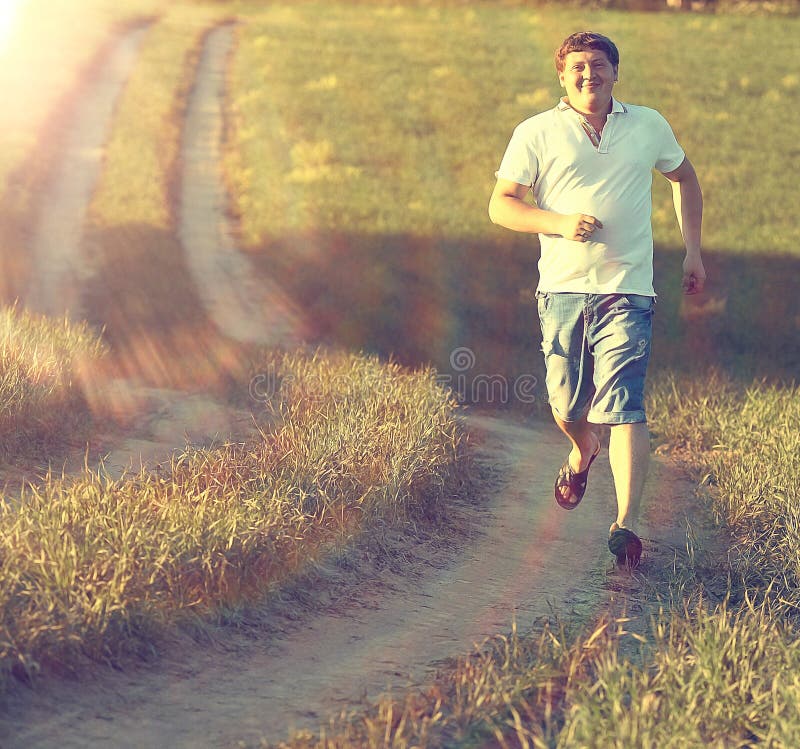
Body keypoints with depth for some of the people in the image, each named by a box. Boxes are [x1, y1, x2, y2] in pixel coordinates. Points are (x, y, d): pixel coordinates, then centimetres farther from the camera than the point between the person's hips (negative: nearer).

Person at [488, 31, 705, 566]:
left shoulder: (649, 127, 9)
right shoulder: (537, 133, 3)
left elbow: (684, 178, 26)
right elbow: (500, 204, 1)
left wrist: (694, 251, 21)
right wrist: (560, 223, -15)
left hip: (627, 292, -1)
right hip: (562, 291, 1)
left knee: (623, 406, -14)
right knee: (566, 405, 9)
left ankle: (626, 525, -16)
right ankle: (583, 453, 45)